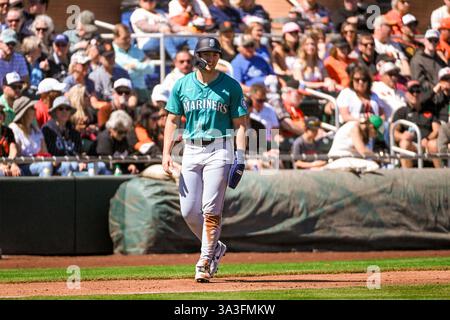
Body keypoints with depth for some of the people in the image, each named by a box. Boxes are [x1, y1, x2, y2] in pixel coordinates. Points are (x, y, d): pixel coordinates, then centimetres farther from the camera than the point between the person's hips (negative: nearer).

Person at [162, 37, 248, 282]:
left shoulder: (231, 86, 0)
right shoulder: (182, 85, 7)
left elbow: (240, 123, 1)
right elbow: (172, 120, 10)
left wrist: (240, 155, -11)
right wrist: (166, 152, -2)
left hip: (219, 150, -3)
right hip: (191, 150, 3)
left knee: (211, 209, -11)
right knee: (188, 210, 0)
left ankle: (205, 262, -6)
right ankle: (215, 247, 23)